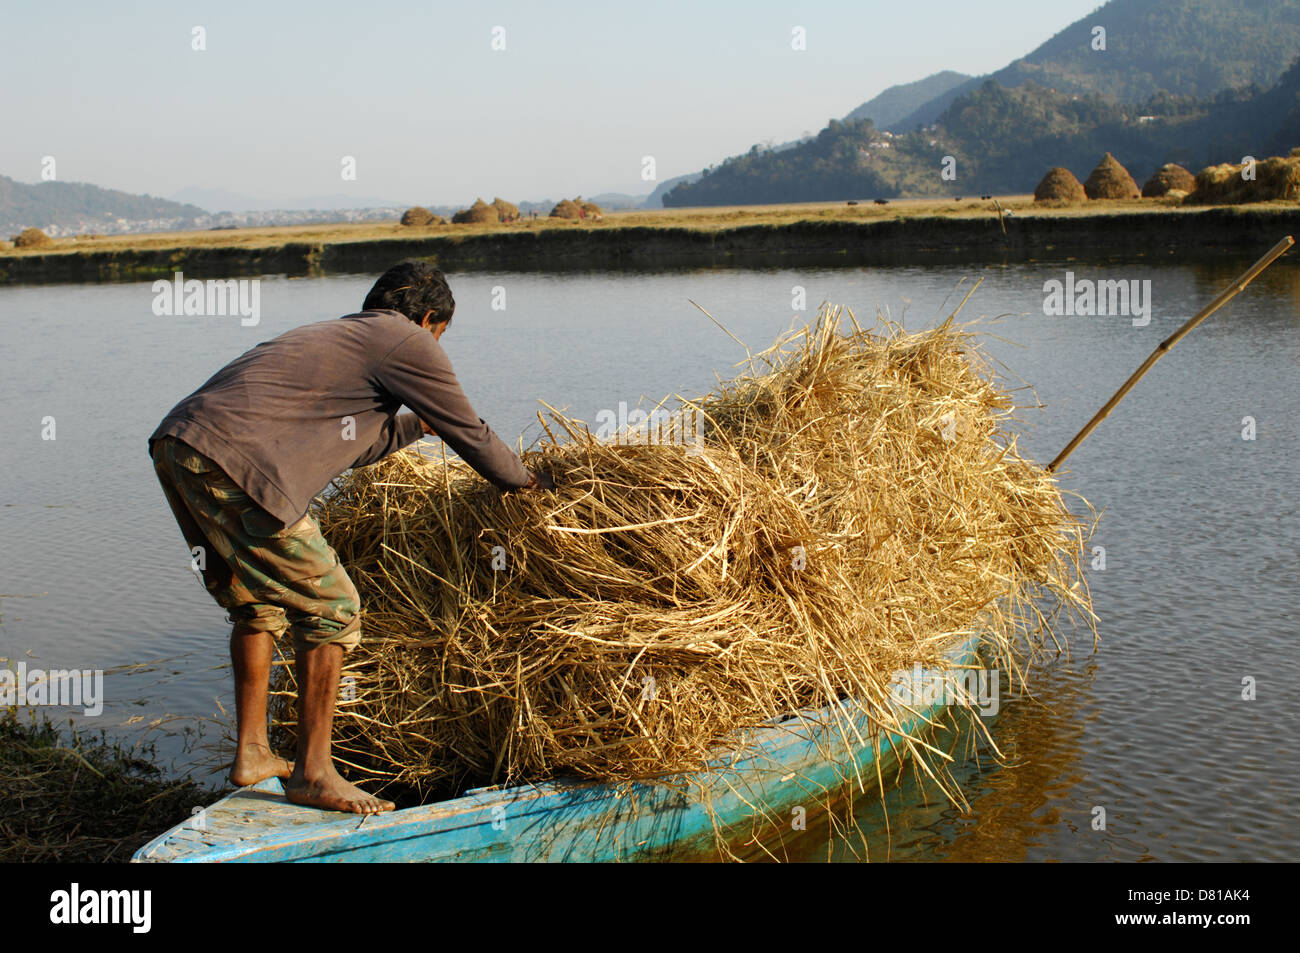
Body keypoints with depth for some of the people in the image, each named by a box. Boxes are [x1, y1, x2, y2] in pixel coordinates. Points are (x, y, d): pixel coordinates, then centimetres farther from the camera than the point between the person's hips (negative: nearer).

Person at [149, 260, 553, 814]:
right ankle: (313, 773, 8)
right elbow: (469, 435, 15)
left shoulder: (332, 334, 32)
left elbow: (349, 445, 41)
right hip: (234, 462, -9)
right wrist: (527, 482, 31)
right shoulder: (406, 340, 8)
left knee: (258, 604, 24)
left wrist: (418, 423, 50)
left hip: (174, 445, 9)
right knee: (331, 610, 2)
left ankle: (250, 754, 29)